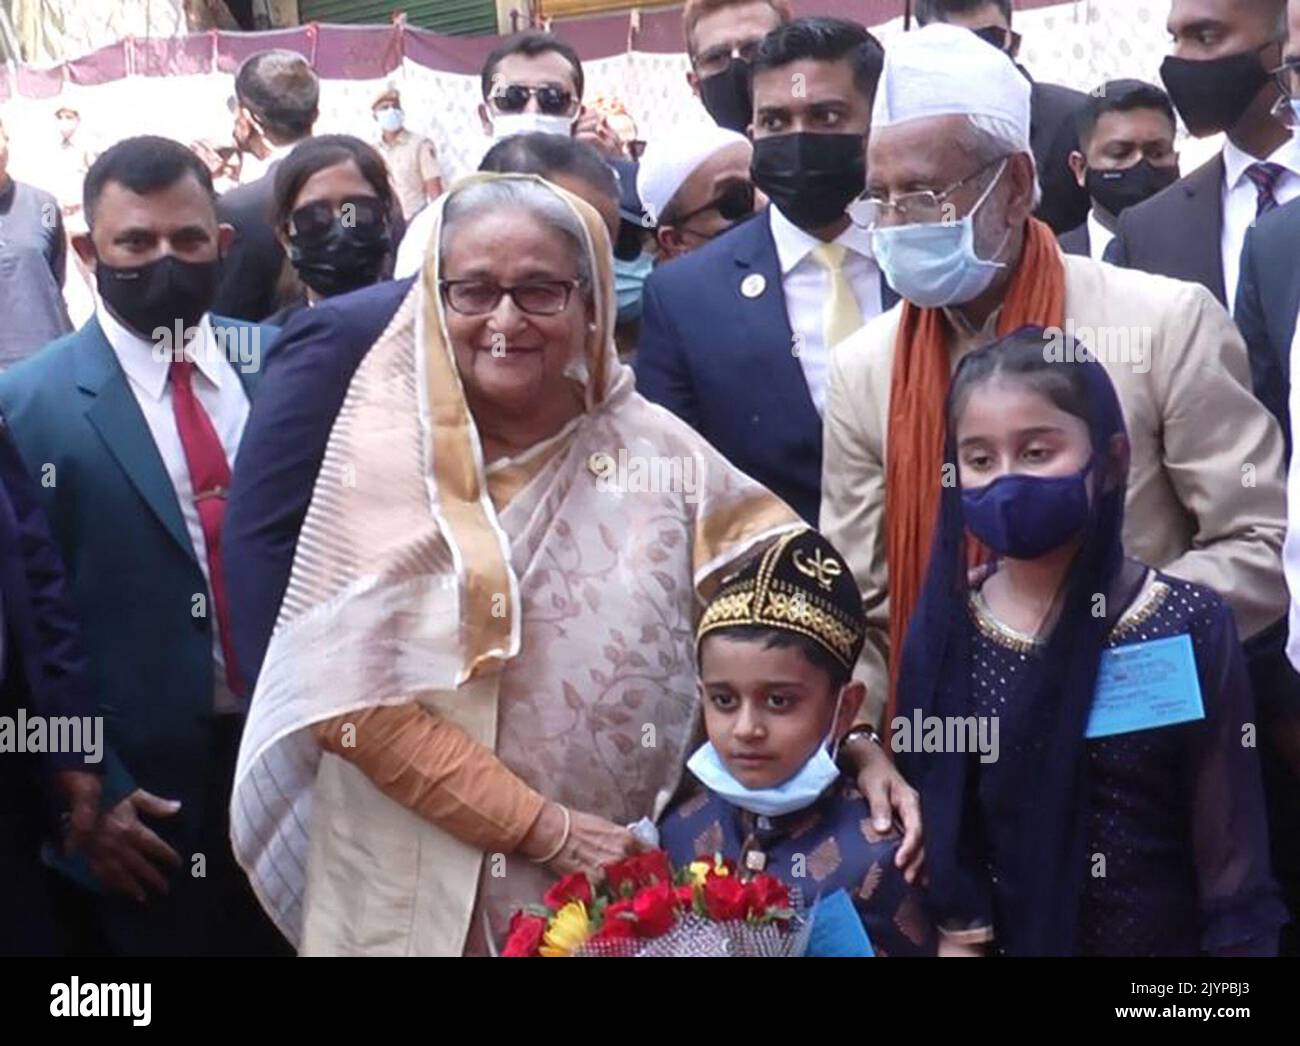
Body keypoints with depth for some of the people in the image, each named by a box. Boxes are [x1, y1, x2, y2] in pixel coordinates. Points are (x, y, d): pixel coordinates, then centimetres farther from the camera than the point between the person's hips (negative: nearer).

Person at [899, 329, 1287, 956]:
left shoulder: (1190, 627, -14)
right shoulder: (944, 631, -8)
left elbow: (1232, 857, -10)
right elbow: (936, 828, -2)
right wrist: (960, 938, -5)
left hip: (1163, 939, -1)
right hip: (1006, 939, 2)